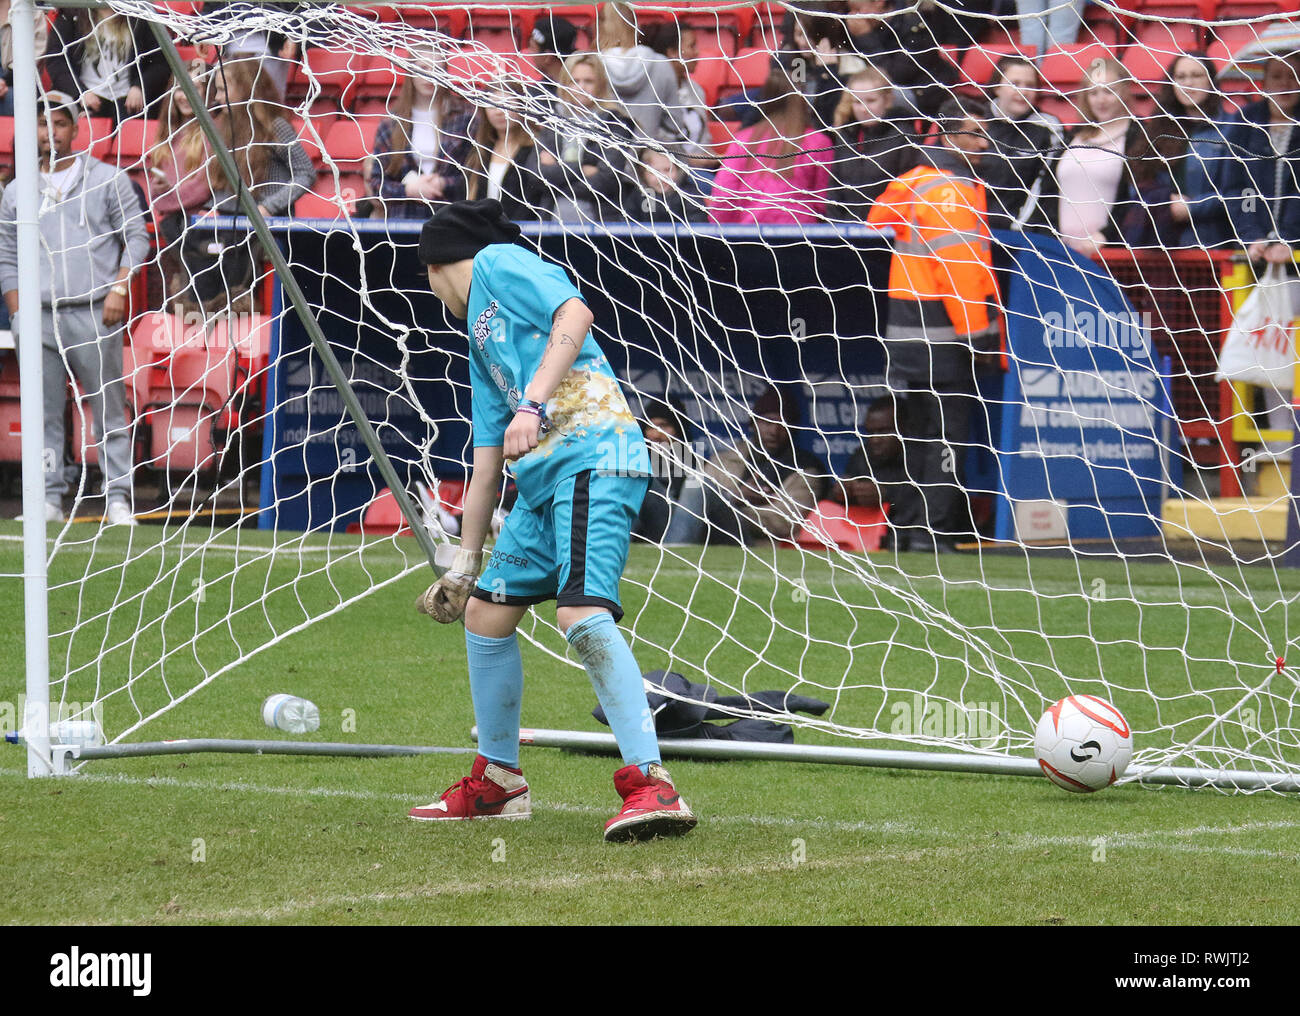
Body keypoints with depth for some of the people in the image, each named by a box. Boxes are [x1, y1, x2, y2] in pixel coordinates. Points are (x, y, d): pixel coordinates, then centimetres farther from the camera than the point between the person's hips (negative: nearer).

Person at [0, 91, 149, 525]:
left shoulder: (108, 180, 7)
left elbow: (136, 238, 7)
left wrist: (118, 289, -6)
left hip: (94, 314, -3)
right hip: (39, 319, 3)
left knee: (109, 409, -4)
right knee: (43, 415, 2)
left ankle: (118, 498, -4)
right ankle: (49, 498, 6)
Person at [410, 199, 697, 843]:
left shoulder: (500, 263, 6)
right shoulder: (479, 338, 30)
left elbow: (575, 313, -12)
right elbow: (486, 465, 31)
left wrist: (533, 406, -21)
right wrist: (464, 564, 33)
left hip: (594, 457, -10)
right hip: (543, 477, 10)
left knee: (582, 614, -24)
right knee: (484, 612, 16)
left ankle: (652, 785, -29)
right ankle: (498, 782, 29)